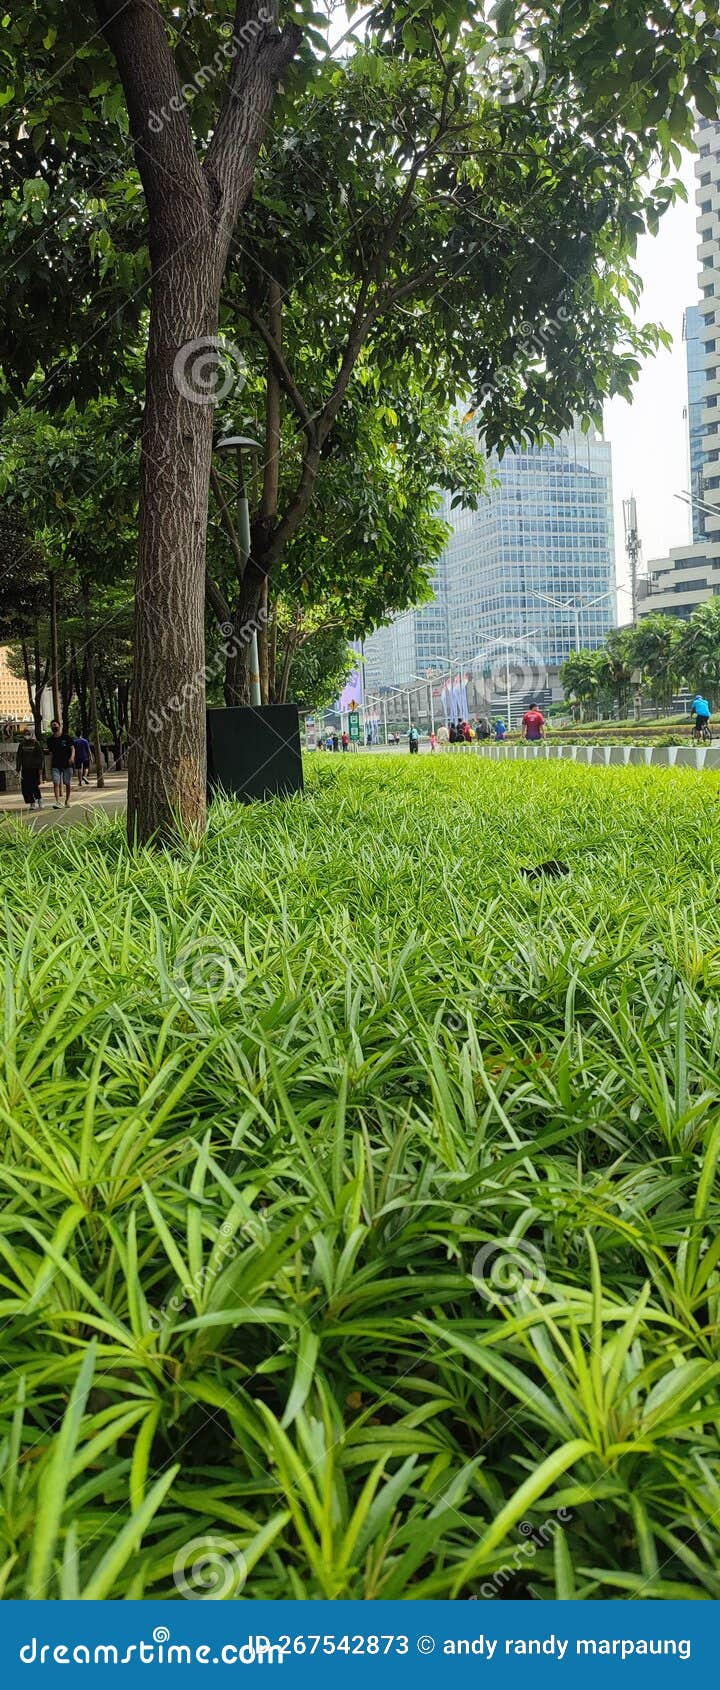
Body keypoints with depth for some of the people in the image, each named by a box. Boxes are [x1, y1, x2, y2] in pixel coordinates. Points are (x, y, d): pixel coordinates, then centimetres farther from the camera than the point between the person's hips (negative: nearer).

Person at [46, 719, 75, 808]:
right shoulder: (50, 739, 8)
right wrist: (50, 764, 12)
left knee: (67, 783, 5)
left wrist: (72, 757, -19)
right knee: (56, 783, -13)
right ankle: (58, 802, -20)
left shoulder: (66, 737, 1)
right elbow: (51, 753, 15)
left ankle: (67, 801, 22)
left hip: (67, 764, -1)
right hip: (56, 765, 1)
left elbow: (72, 748, -1)